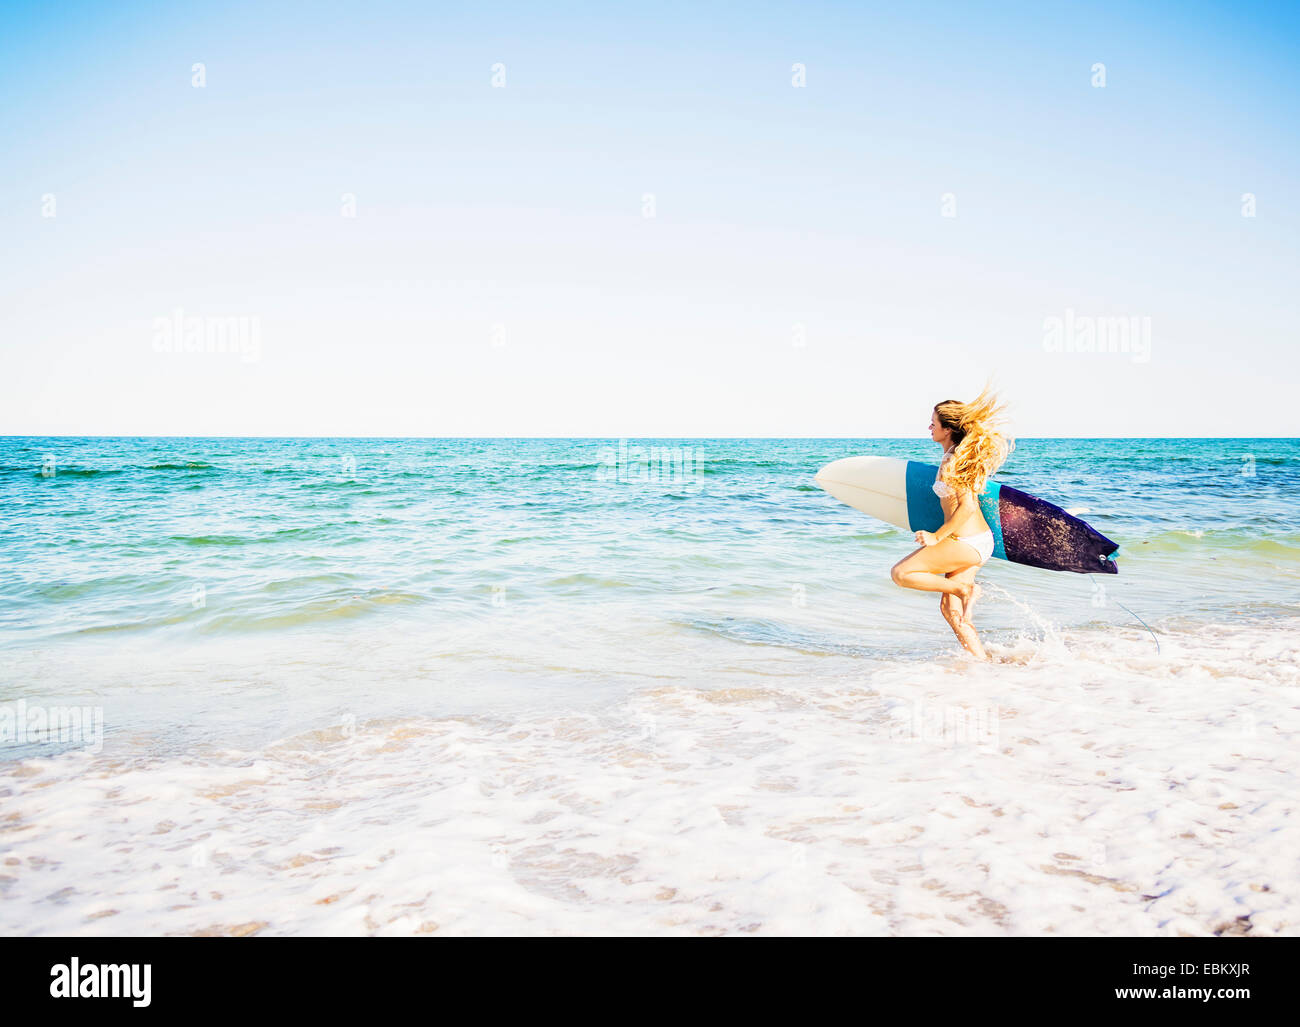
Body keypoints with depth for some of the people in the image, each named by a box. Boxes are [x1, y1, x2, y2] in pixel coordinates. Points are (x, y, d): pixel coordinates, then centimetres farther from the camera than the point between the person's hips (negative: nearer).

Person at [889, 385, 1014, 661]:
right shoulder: (961, 454, 11)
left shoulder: (951, 464, -17)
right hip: (978, 541, 10)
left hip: (967, 542, -10)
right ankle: (982, 660, 10)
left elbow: (967, 507, -22)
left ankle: (965, 589, -4)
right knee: (949, 608, 11)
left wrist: (937, 537, -16)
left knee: (900, 573, -5)